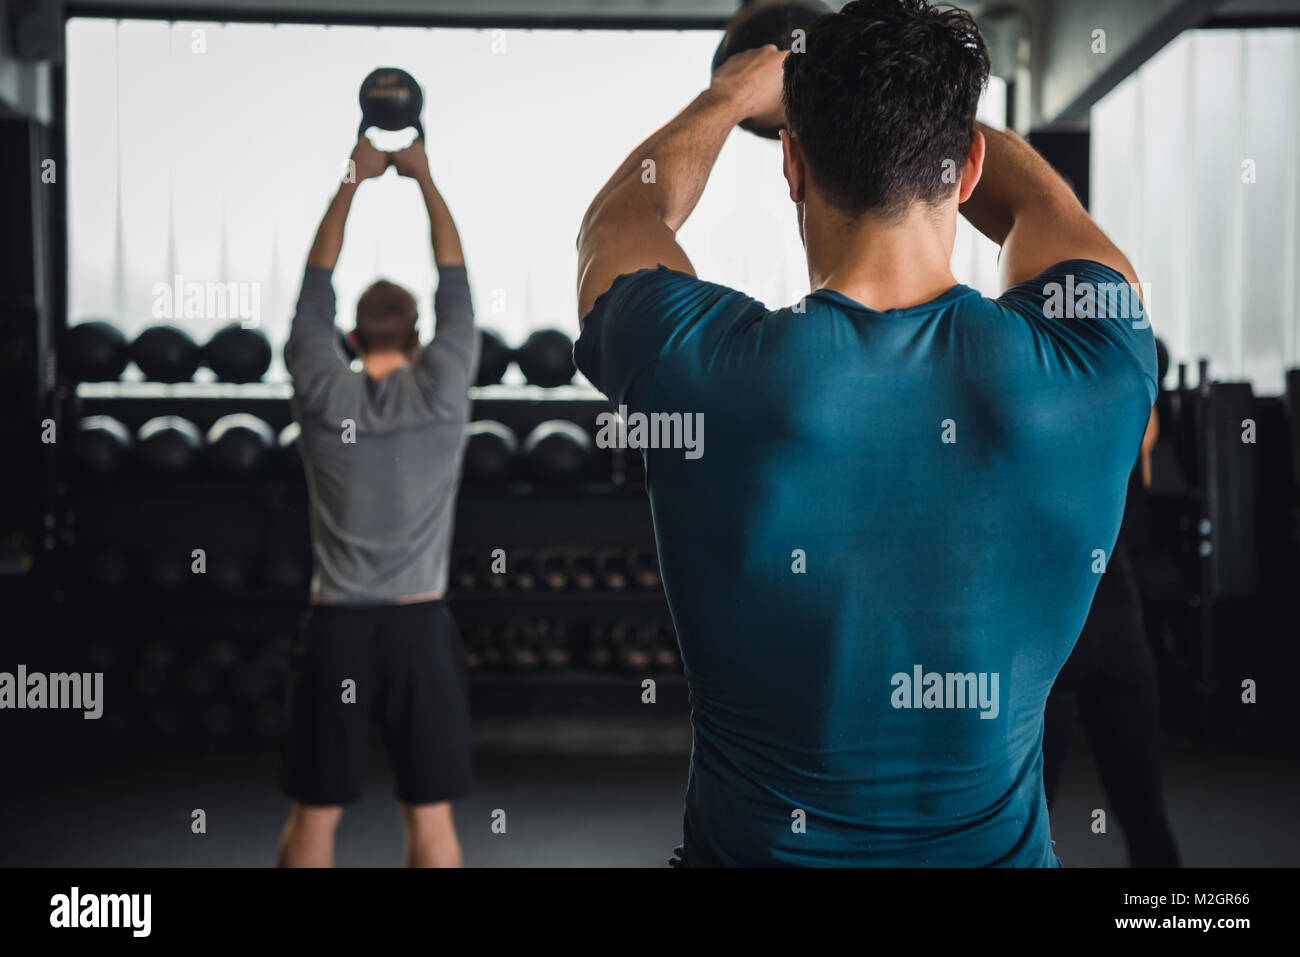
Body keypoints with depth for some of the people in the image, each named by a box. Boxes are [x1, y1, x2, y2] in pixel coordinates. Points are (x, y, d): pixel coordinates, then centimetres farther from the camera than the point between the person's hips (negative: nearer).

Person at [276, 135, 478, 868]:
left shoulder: (322, 394, -1)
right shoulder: (441, 391, -4)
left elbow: (317, 286, 11)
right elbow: (456, 284, 7)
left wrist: (352, 182, 19)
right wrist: (425, 178, 16)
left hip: (335, 630, 1)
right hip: (420, 629, -1)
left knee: (315, 814, 9)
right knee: (430, 814, 6)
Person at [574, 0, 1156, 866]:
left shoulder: (695, 366, -21)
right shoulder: (1089, 365, -17)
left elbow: (618, 219, 4)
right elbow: (1040, 200, 7)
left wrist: (733, 96, 20)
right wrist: (924, 100, 23)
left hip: (748, 844, -1)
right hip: (998, 850, 2)